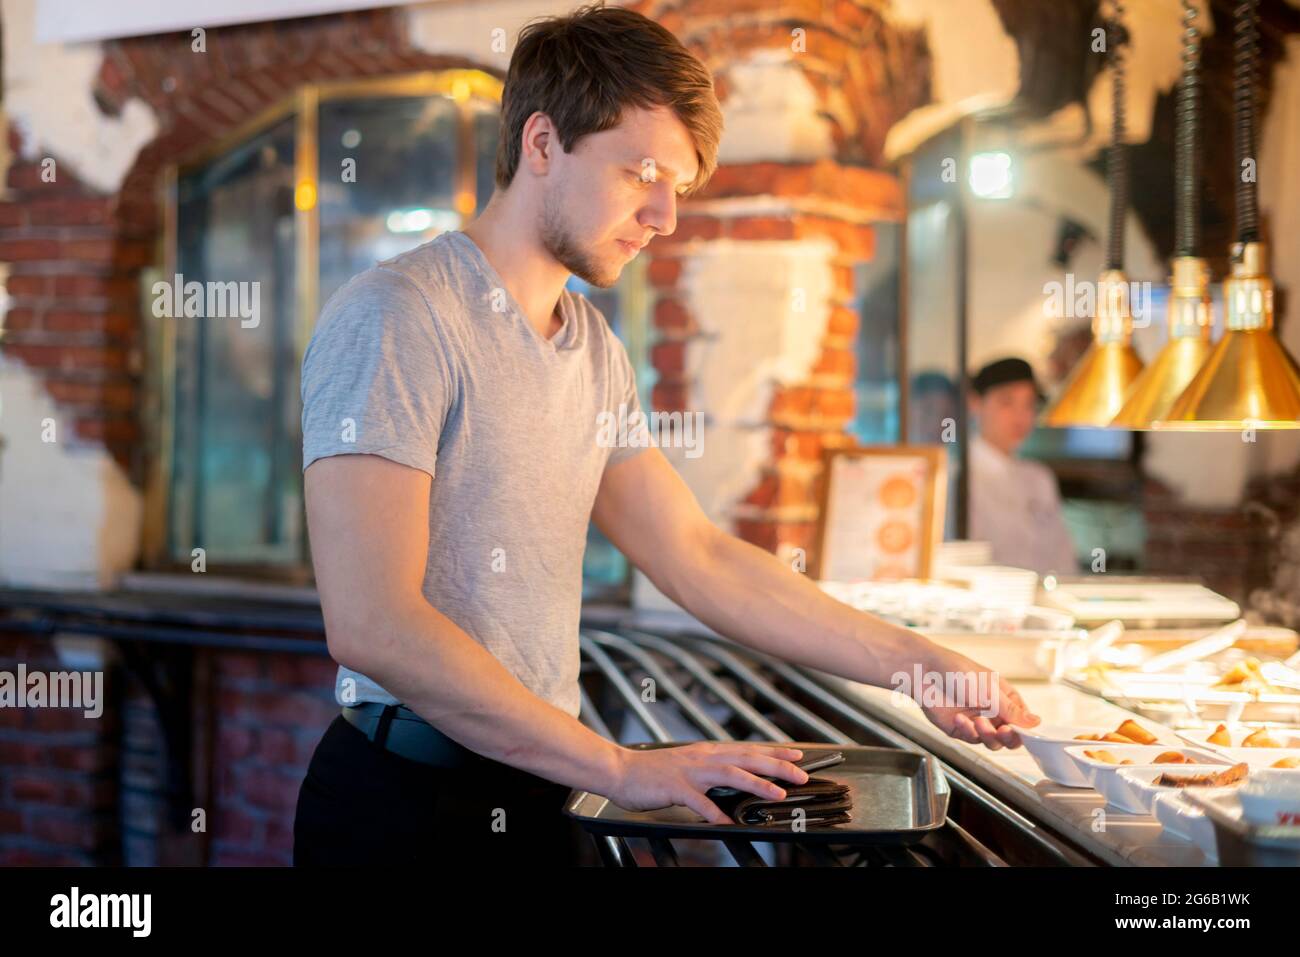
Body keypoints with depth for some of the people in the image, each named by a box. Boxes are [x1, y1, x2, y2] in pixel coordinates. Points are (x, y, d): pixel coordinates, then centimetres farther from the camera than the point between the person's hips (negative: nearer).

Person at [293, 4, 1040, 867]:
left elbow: (700, 559, 12)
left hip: (534, 790, 8)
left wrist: (923, 665, 8)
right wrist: (620, 768, -21)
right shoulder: (396, 318, -15)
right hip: (406, 800, -8)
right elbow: (372, 623, -23)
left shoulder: (596, 352, 12)